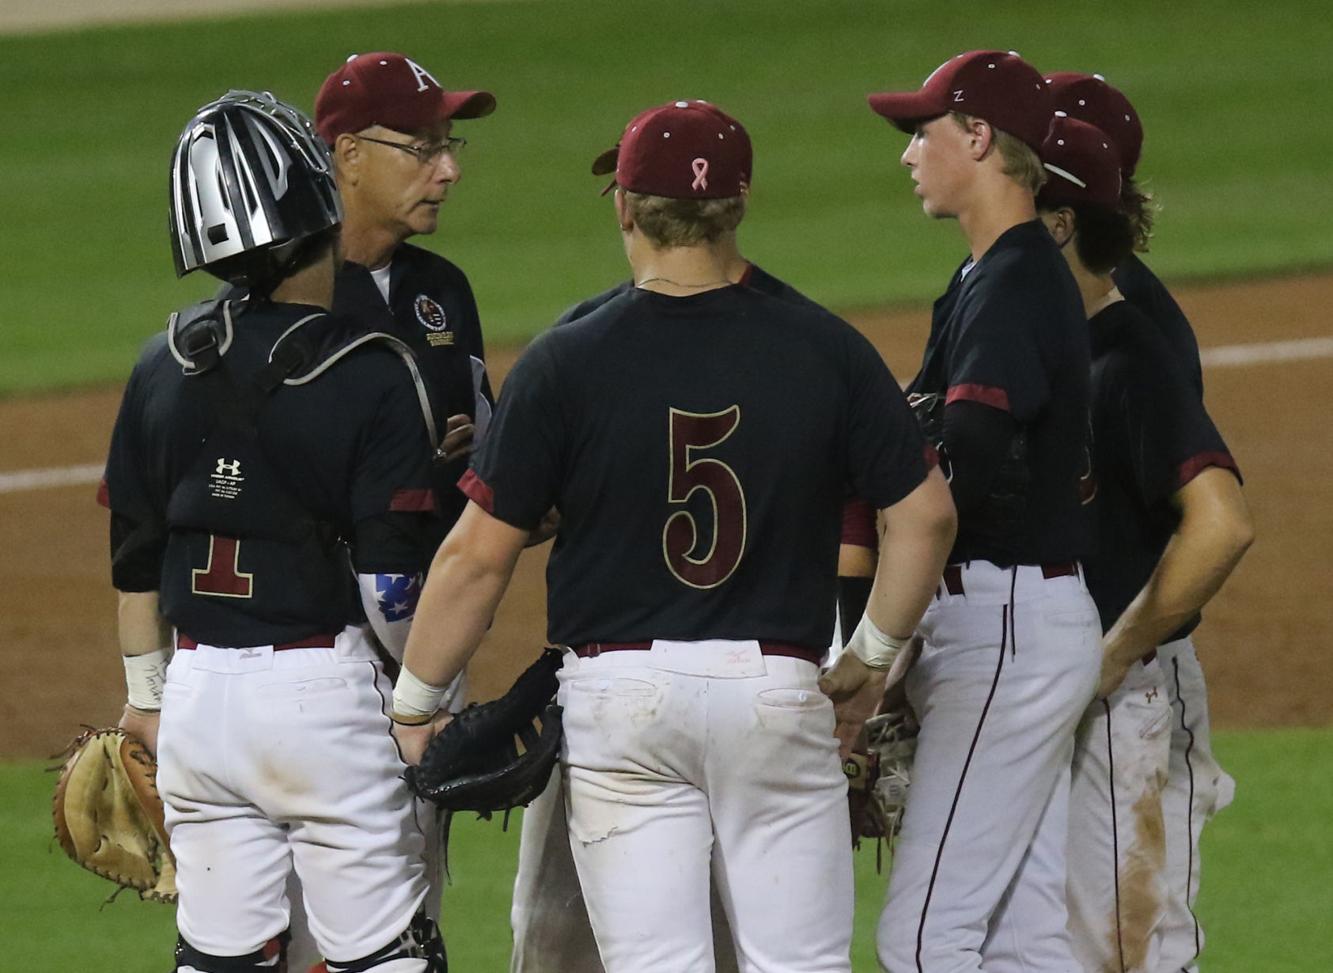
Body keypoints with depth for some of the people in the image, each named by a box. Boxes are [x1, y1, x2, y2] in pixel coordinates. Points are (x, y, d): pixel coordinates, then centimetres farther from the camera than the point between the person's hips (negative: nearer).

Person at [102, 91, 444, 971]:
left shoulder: (163, 370, 5)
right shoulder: (371, 376, -11)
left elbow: (134, 558, 12)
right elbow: (390, 579, -13)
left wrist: (147, 693, 23)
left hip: (198, 691, 5)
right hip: (324, 694, -5)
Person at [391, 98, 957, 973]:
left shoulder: (567, 363, -6)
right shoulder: (825, 350, -1)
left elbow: (479, 555, -5)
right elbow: (926, 514, 1)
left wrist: (415, 704, 6)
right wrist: (873, 658, 14)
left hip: (621, 698, -1)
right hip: (779, 690, 1)